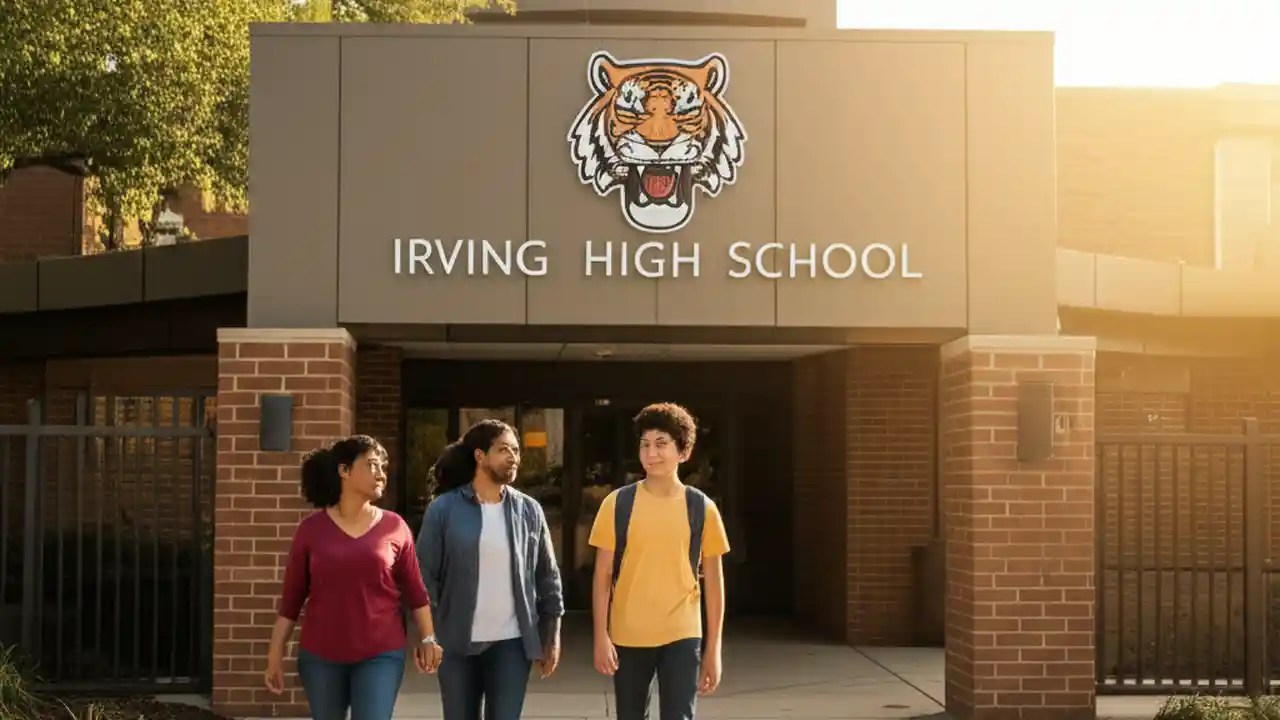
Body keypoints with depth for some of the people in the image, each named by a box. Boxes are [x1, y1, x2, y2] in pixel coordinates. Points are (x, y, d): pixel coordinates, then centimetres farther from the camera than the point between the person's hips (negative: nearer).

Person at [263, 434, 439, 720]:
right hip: (321, 656, 1)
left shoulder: (394, 527, 0)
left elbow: (414, 590, 6)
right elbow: (291, 597, 2)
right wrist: (275, 653, 2)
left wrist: (428, 638, 3)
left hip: (381, 654, -1)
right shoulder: (311, 528, -1)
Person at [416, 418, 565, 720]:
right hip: (456, 643, -1)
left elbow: (548, 577, 6)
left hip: (512, 642, 1)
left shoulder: (529, 510, 3)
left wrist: (552, 637, 4)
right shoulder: (444, 508, -4)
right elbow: (425, 575, -4)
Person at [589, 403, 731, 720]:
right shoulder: (617, 503, -2)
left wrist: (713, 648, 1)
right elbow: (602, 575, 0)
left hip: (682, 637, -1)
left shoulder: (702, 508, -1)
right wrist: (601, 636, -8)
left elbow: (714, 583, 3)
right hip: (627, 637, 1)